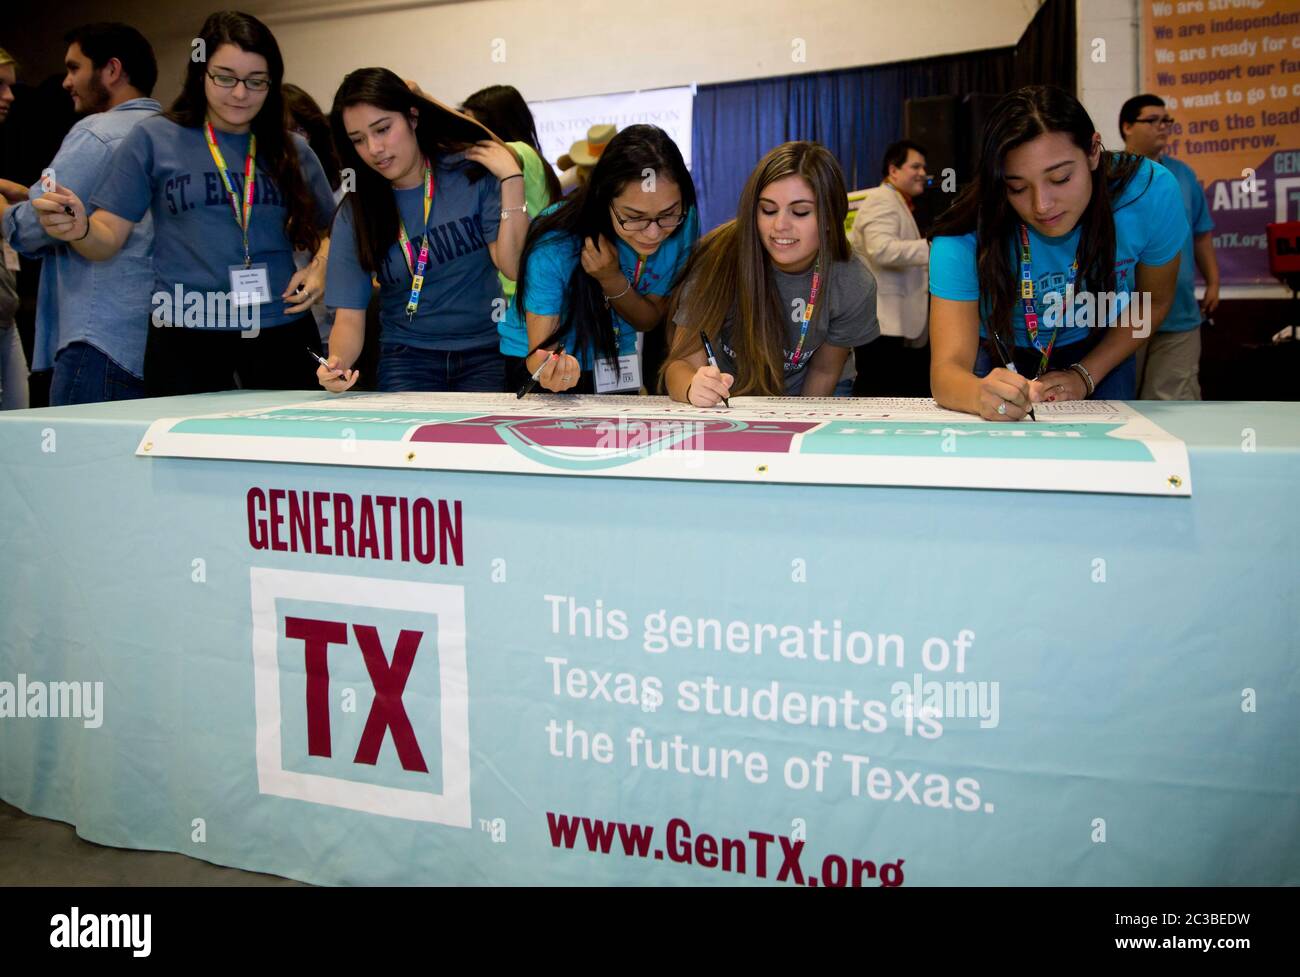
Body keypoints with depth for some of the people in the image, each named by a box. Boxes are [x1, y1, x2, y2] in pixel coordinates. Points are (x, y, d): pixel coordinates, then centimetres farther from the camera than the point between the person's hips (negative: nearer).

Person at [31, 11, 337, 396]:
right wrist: (79, 229, -20)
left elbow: (328, 231, 18)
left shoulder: (292, 151, 8)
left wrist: (320, 267, -3)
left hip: (281, 333, 2)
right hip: (184, 339, -2)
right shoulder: (153, 139, 2)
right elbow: (109, 238, 2)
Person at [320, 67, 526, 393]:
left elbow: (513, 266, -12)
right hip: (408, 356, 1)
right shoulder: (354, 214, -1)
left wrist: (511, 179, -18)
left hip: (487, 352, -1)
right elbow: (349, 316, -4)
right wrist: (337, 362, -25)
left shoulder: (474, 173, -4)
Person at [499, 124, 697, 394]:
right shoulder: (554, 246, -28)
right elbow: (540, 351, -22)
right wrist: (547, 369, -45)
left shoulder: (682, 224, -18)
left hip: (617, 365, 3)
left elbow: (649, 321, -7)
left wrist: (612, 279, -26)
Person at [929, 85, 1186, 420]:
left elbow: (1151, 303, -6)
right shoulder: (964, 237, -30)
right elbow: (948, 369, -37)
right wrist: (981, 395, -59)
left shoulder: (1150, 192, -24)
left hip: (1100, 356, 1)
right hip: (1000, 361, -1)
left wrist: (1084, 376, -17)